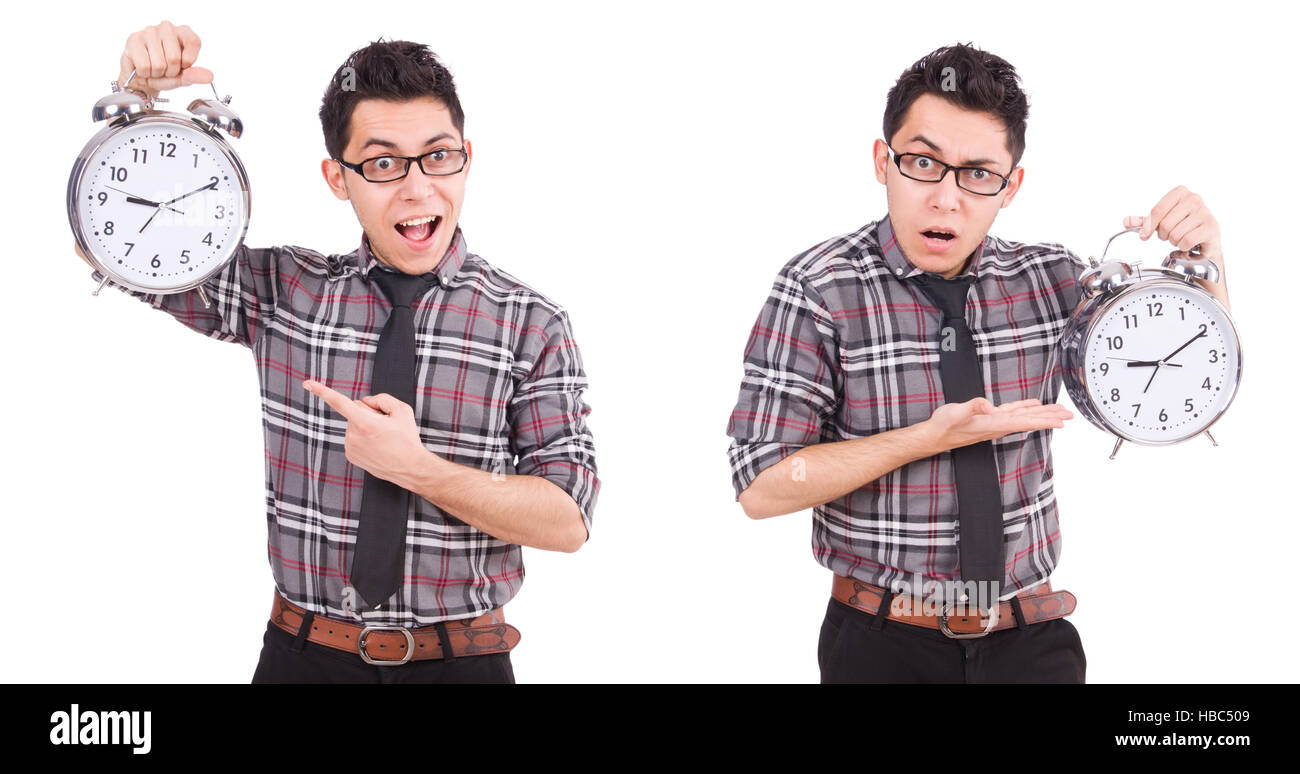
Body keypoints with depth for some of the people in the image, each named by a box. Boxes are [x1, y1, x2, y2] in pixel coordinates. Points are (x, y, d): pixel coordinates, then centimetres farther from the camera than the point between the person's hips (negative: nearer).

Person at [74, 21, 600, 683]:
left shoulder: (532, 326, -7)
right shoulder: (281, 292, -1)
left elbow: (567, 523, -10)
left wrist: (418, 467, -22)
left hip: (461, 661, -2)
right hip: (303, 656, 2)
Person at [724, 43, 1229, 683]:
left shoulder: (1051, 280, 0)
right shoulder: (820, 289, -13)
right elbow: (761, 487, -15)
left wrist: (1205, 256, -9)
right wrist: (933, 437, -21)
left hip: (1030, 637, 4)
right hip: (883, 647, -4)